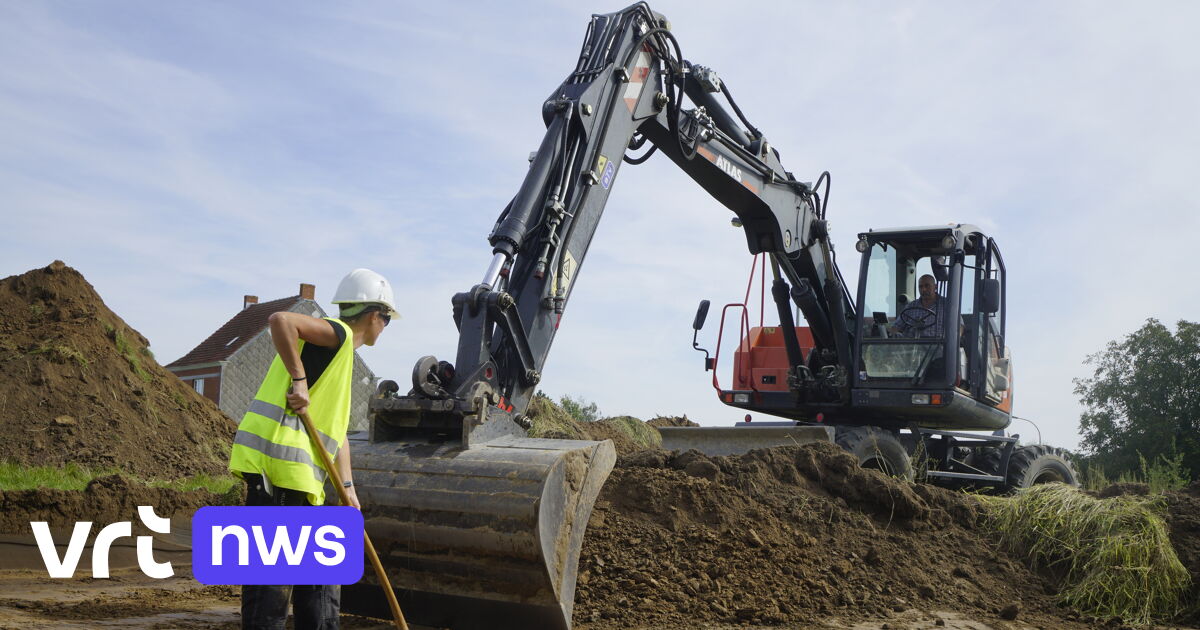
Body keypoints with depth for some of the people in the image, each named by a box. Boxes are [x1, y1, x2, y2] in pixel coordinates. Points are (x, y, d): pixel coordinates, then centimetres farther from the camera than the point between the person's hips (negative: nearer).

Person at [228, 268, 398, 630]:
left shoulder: (344, 358, 24)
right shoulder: (337, 334, -5)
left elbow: (337, 430, 22)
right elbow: (280, 320, -24)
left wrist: (347, 486, 15)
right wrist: (299, 379, -21)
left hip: (299, 474, 10)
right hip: (277, 458, -10)